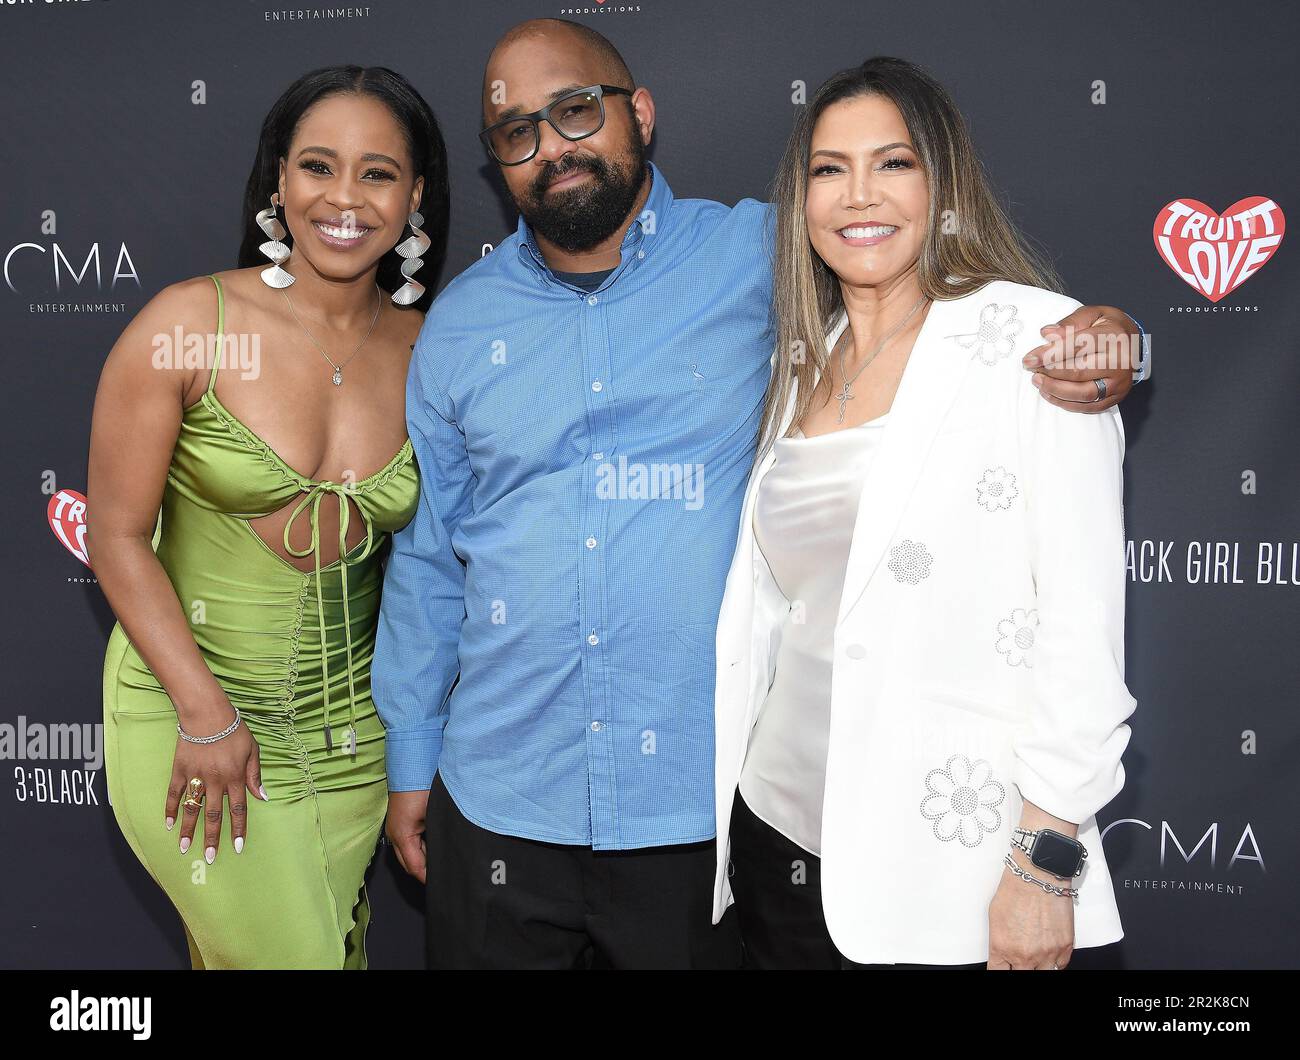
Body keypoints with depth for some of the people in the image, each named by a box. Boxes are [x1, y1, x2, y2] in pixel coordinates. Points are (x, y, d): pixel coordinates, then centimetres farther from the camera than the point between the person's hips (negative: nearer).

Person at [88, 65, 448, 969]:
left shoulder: (425, 351, -2)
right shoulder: (190, 322, -13)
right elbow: (118, 534, -9)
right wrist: (206, 713, -13)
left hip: (350, 722, 4)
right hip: (187, 710, -3)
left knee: (336, 942, 17)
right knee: (293, 954, 1)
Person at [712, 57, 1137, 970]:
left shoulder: (1039, 339, -8)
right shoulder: (800, 368, 9)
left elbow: (1084, 613, -12)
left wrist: (1048, 863, -15)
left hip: (951, 862, -5)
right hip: (780, 827, 5)